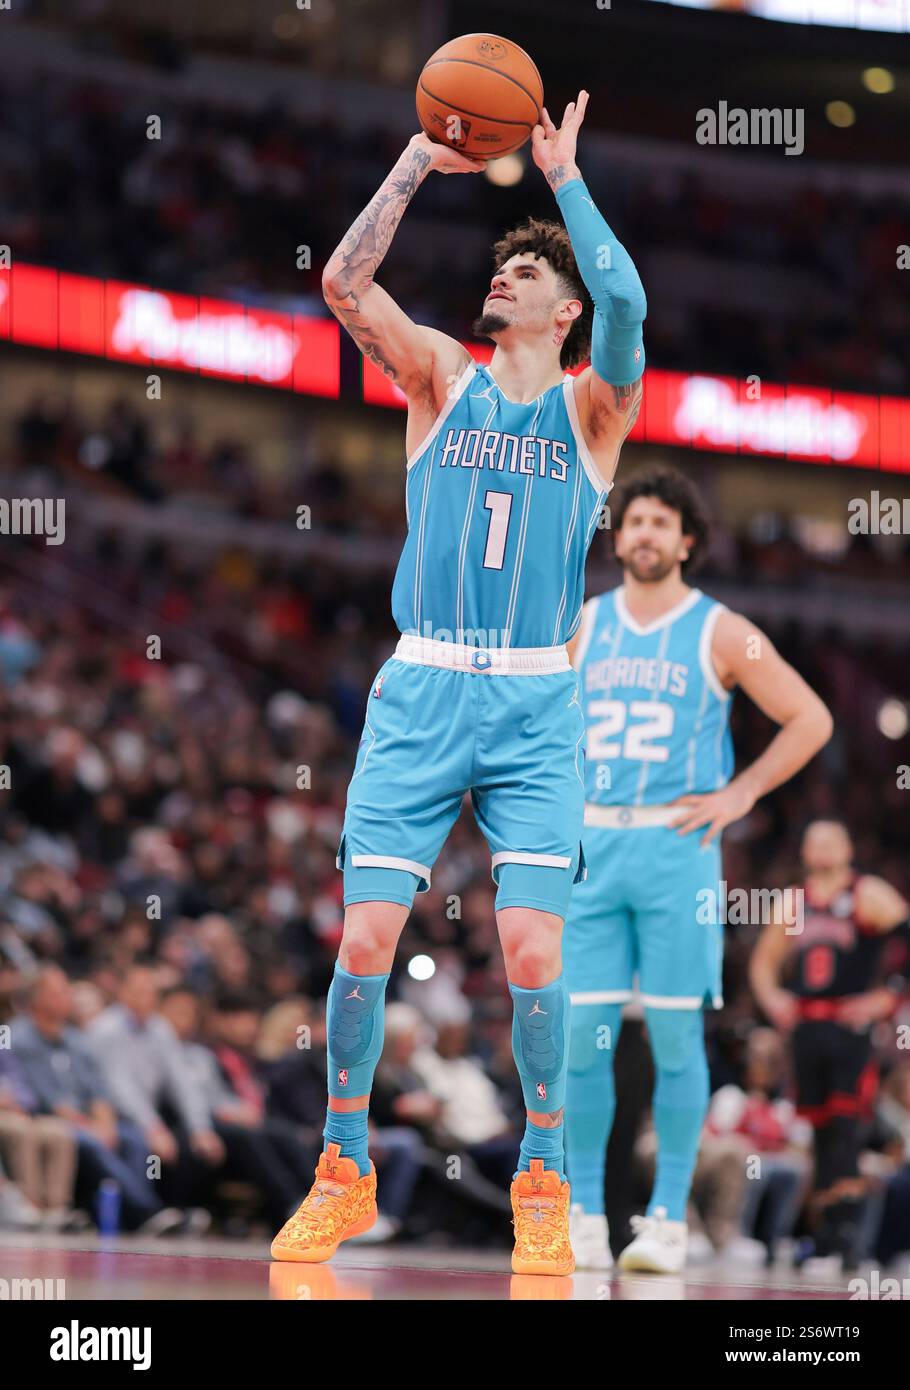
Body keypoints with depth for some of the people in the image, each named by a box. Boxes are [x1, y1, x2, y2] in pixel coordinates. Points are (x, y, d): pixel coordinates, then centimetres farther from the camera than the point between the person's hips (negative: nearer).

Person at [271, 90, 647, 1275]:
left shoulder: (591, 408, 5)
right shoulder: (442, 379, 10)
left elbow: (626, 306, -16)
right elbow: (344, 281, -5)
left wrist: (567, 176, -8)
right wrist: (421, 159, -6)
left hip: (537, 704, -1)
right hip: (421, 690, 1)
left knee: (532, 947, -10)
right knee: (365, 936, -4)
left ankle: (543, 1182, 5)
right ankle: (344, 1174, 11)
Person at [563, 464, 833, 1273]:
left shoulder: (722, 633, 1)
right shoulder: (583, 626, 11)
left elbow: (811, 721, 3)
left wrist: (739, 795, -4)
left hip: (677, 848, -3)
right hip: (590, 844, 3)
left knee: (675, 1034, -4)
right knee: (583, 1034, -2)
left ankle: (669, 1220, 1)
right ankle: (584, 1215, 5)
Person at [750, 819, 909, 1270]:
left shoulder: (867, 895, 0)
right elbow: (764, 960, 26)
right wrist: (771, 997, 6)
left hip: (851, 1027, -5)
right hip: (805, 1027, 5)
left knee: (846, 1127, -15)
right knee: (819, 1132, 9)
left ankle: (847, 1230, -18)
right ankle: (825, 1231, 17)